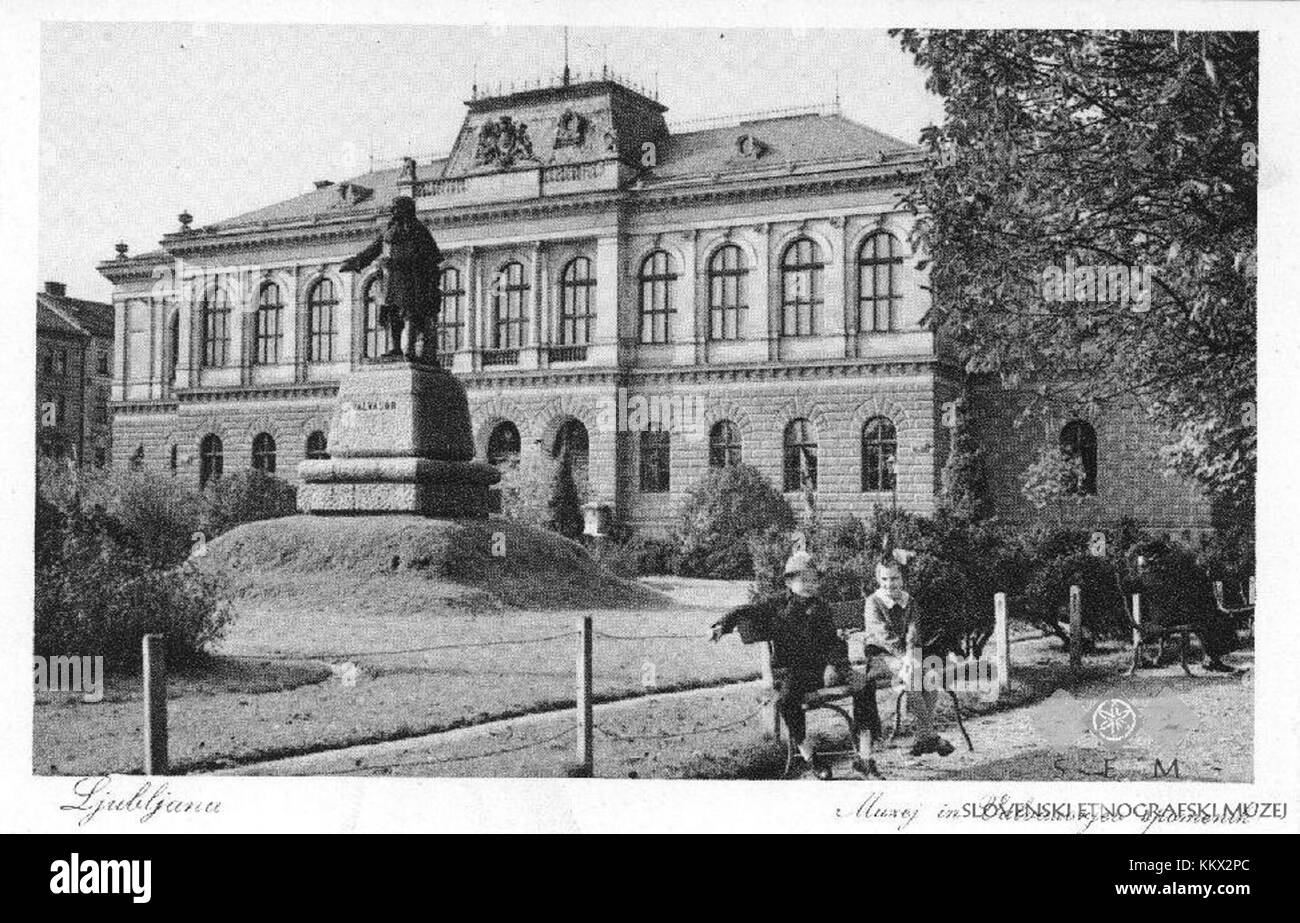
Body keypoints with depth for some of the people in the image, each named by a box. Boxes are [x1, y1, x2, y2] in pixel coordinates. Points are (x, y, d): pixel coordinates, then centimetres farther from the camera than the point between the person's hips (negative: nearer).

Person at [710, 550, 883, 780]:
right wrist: (722, 625, -17)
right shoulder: (776, 607, 6)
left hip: (822, 667, 3)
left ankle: (864, 758, -16)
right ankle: (808, 756, -21)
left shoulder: (820, 608, 15)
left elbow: (835, 642, 12)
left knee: (864, 687, -20)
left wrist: (832, 665, -8)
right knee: (787, 699, -38)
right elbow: (743, 612, 4)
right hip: (790, 671, -3)